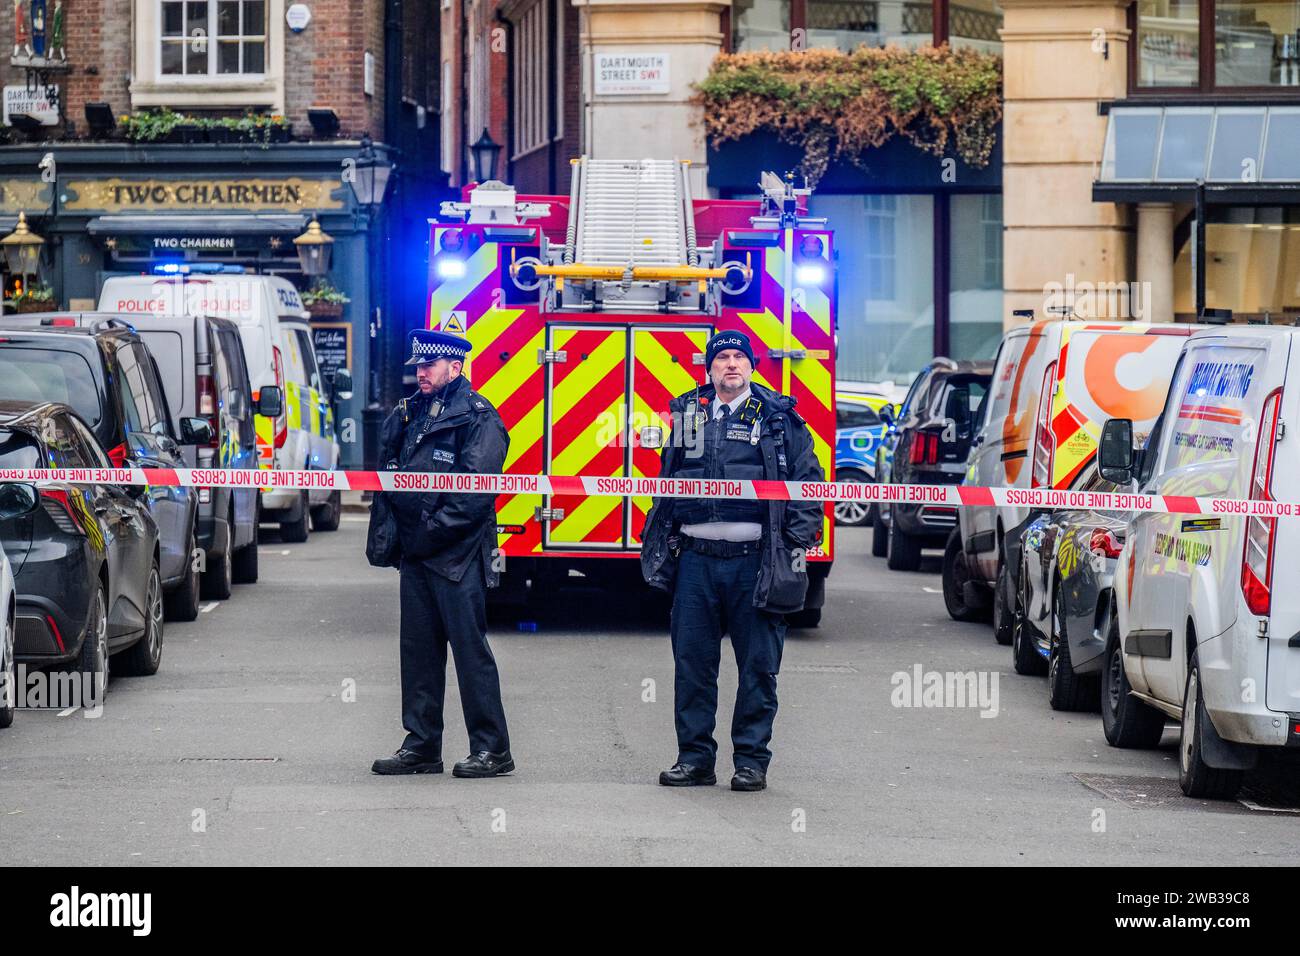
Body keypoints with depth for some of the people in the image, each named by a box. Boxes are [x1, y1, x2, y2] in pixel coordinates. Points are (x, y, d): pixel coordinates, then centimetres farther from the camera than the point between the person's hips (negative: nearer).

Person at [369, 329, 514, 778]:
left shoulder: (478, 416, -8)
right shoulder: (412, 411, 16)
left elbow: (473, 491, -16)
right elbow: (390, 466, 25)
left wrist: (432, 530, -16)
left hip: (457, 554, -8)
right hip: (415, 553, 8)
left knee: (469, 646, -6)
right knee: (419, 648, 10)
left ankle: (492, 749, -2)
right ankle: (422, 745, 15)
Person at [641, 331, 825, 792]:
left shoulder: (779, 419, 4)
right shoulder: (687, 415, 14)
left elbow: (807, 484, 4)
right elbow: (667, 482, 21)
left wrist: (797, 546, -4)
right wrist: (662, 544, 13)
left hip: (754, 559, -3)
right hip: (696, 558, 3)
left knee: (758, 666, 1)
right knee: (692, 662, 4)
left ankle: (751, 759, 8)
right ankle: (694, 757, 12)